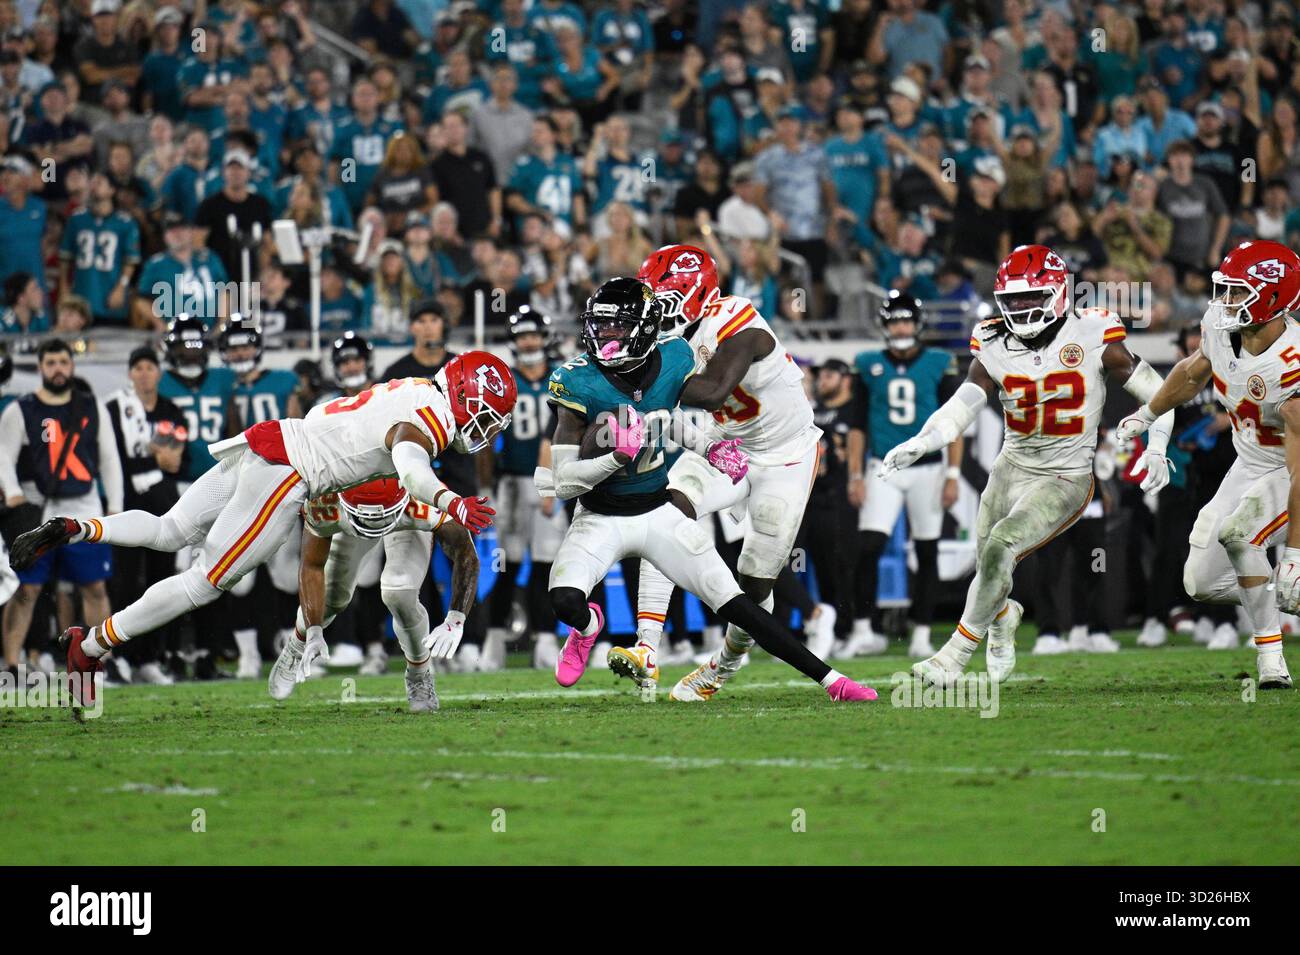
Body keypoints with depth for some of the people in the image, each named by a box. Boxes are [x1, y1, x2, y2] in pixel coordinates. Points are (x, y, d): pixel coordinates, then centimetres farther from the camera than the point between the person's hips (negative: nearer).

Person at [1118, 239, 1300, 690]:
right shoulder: (1220, 329, -14)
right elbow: (1194, 372, 12)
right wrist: (1145, 416, 26)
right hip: (1250, 466, 7)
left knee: (1236, 533, -30)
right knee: (1202, 583, 1)